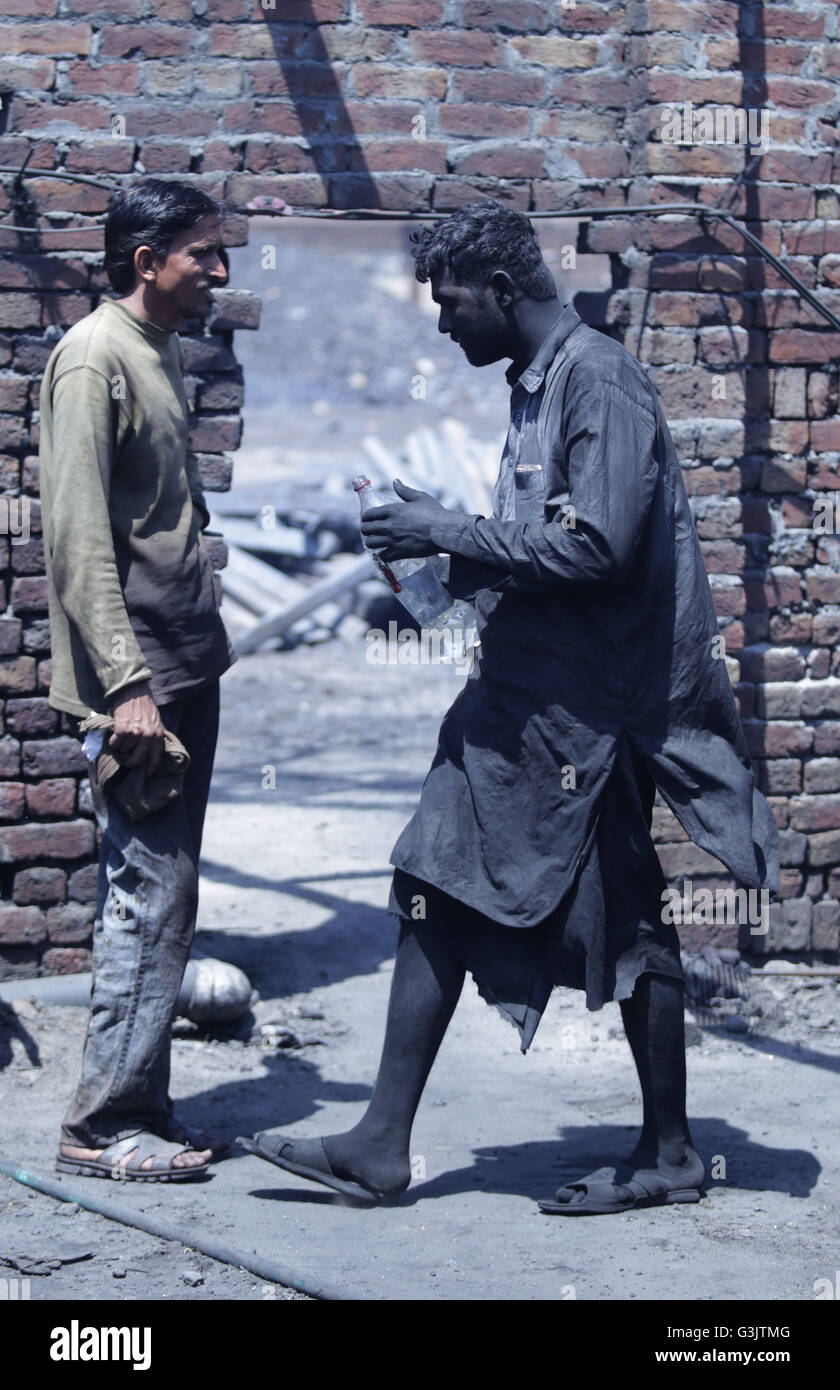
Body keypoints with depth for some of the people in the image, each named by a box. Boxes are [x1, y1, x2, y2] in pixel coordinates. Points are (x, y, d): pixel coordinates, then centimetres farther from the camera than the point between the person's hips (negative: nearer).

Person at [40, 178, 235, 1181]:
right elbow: (77, 539, -18)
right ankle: (103, 1125, 0)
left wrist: (196, 664, 19)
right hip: (139, 680, -9)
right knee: (150, 894, -8)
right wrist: (126, 685, -22)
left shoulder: (162, 355, 16)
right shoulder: (94, 359, -12)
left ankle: (140, 1109, 18)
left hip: (186, 672, 9)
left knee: (161, 895, 11)